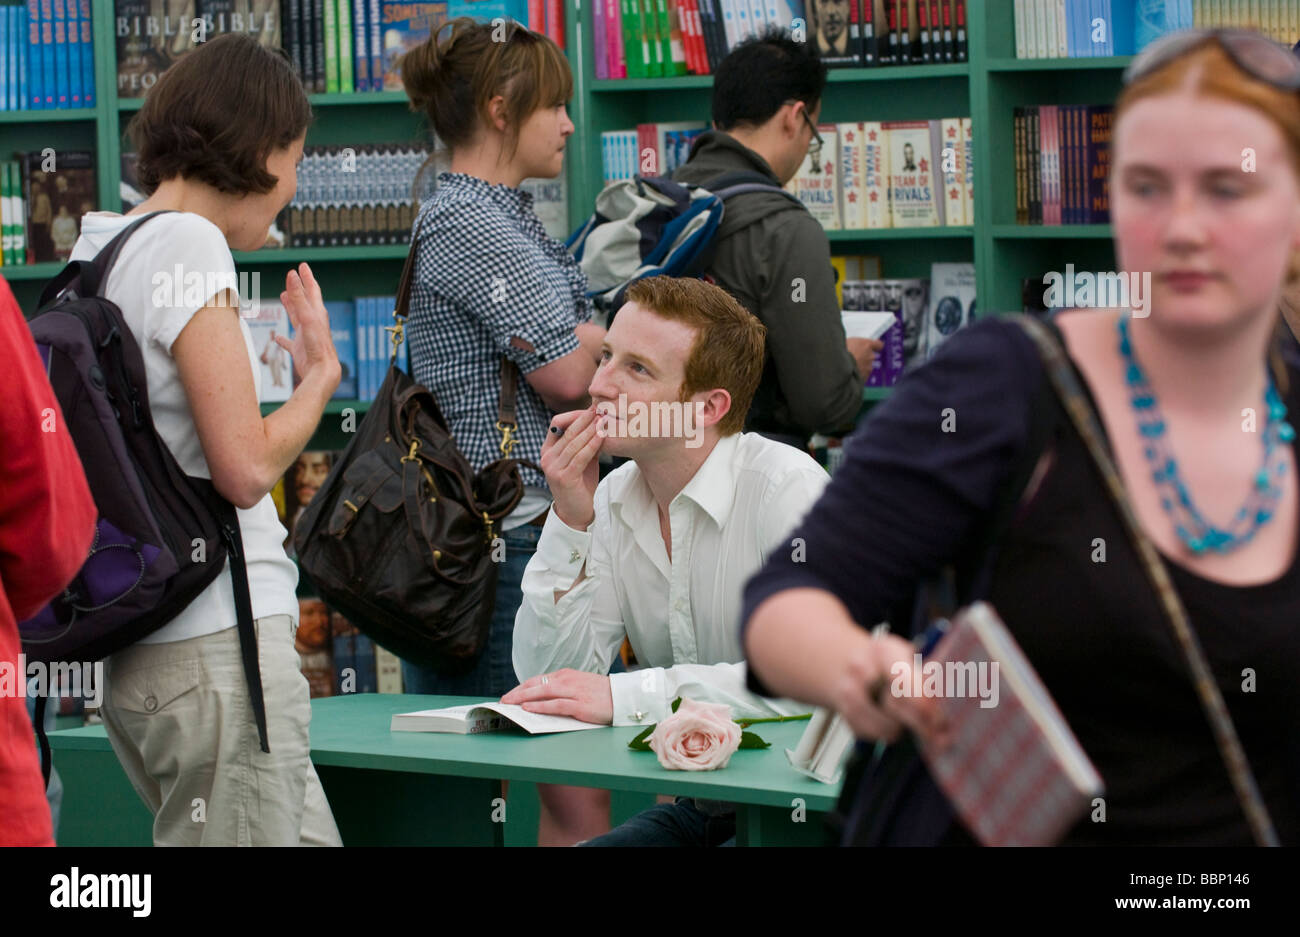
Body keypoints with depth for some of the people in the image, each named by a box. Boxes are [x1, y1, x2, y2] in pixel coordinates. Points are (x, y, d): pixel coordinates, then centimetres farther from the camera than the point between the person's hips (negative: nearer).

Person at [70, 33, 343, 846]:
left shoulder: (102, 249, 16)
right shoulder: (188, 243, -12)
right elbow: (245, 466, -16)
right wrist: (322, 373, 0)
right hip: (218, 648, -10)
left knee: (309, 838, 13)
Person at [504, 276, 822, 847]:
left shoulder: (788, 488, -15)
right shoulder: (612, 500, 6)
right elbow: (550, 680, 1)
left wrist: (625, 696, -29)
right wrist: (570, 522, -9)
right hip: (694, 811, 6)